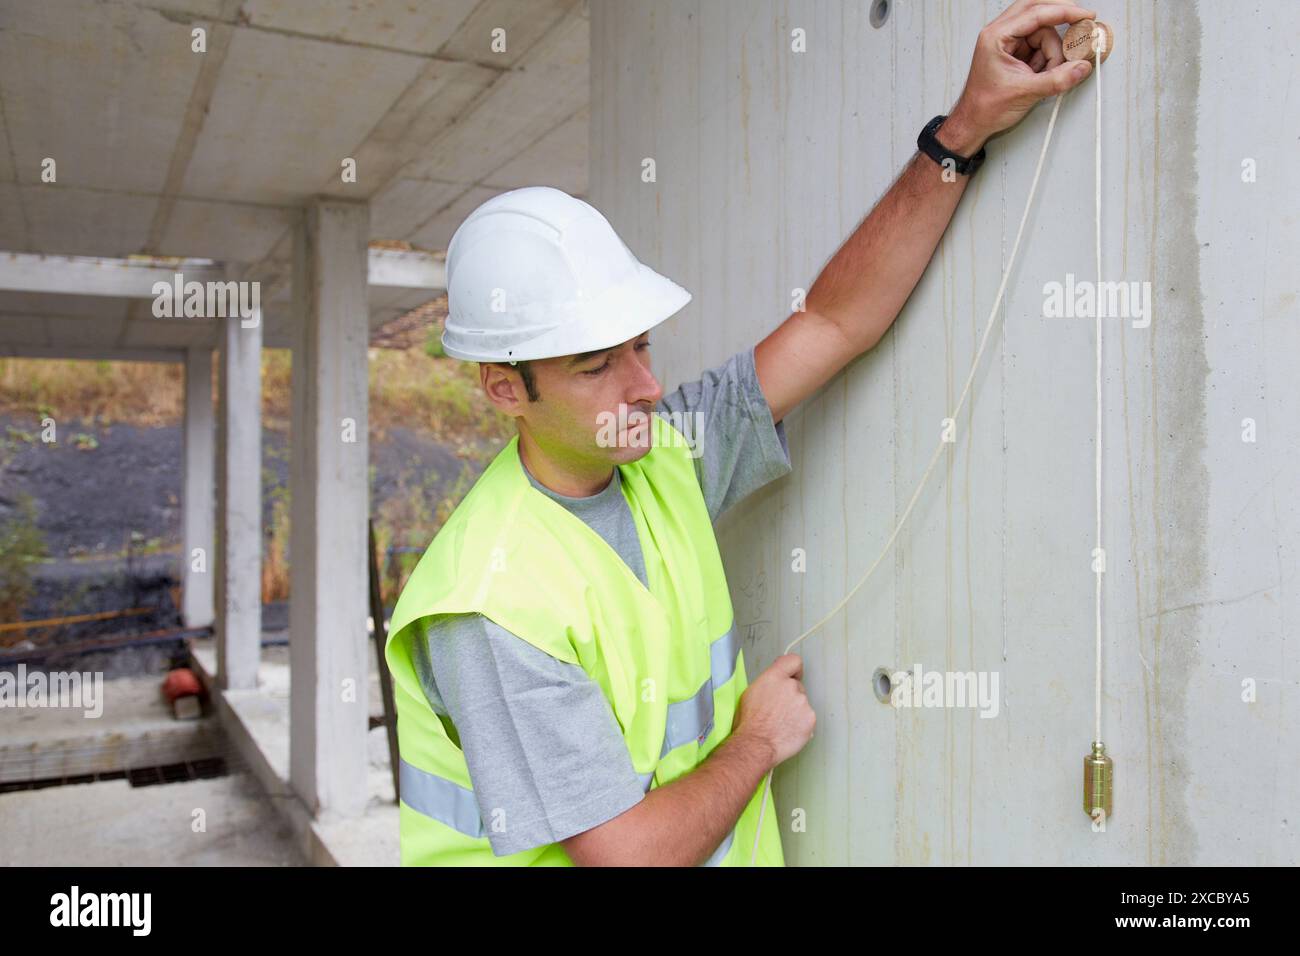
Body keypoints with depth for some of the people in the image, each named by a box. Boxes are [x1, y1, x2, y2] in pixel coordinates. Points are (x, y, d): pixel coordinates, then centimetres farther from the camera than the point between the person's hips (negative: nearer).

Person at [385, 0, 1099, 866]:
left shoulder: (662, 454, -4)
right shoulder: (493, 605, -23)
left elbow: (835, 321, -3)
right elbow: (629, 853, -21)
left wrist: (964, 129, -7)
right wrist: (760, 738, -7)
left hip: (732, 845, 6)